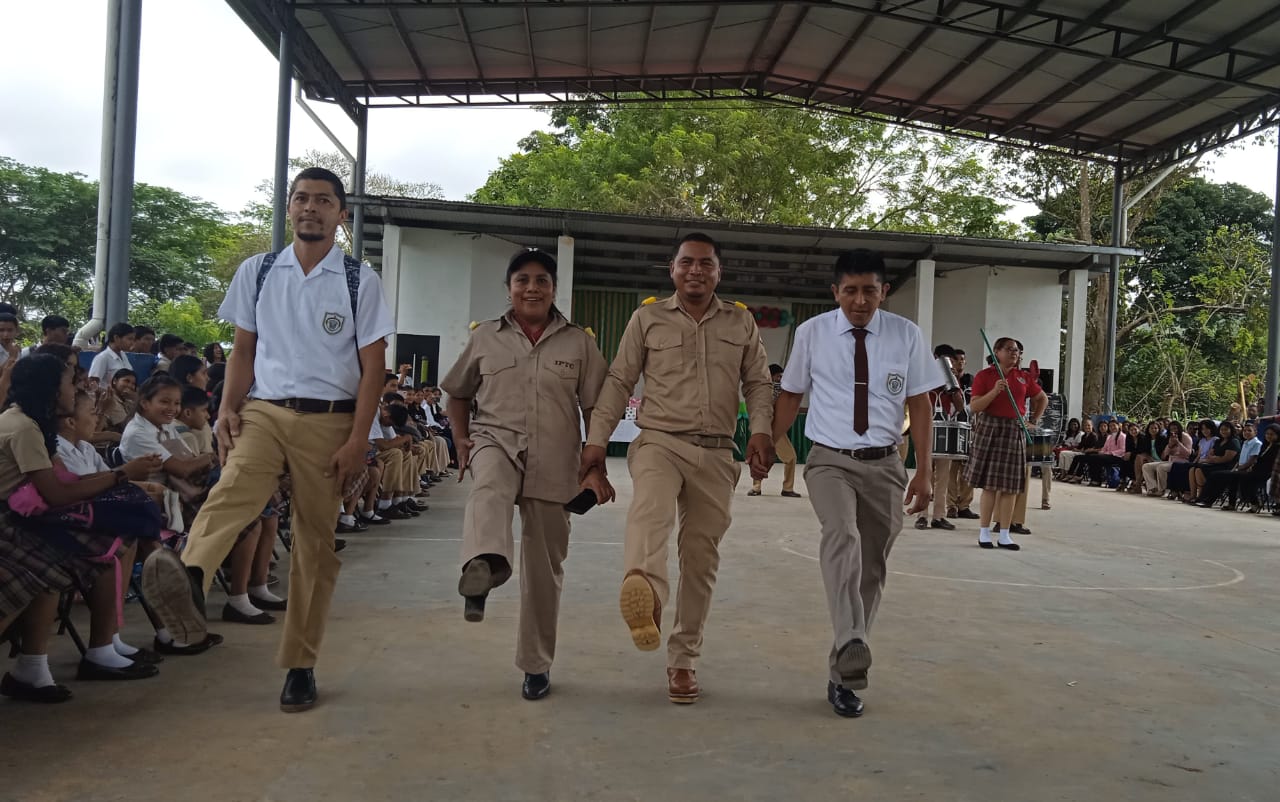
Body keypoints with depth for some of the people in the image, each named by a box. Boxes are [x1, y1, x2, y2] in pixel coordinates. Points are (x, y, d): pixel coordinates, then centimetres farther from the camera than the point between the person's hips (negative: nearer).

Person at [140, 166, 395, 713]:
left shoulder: (359, 281, 1)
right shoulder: (257, 272, 9)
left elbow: (372, 364, -1)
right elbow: (243, 349, 12)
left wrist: (357, 442, -8)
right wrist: (228, 409, -4)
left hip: (328, 421, -1)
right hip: (264, 411, 1)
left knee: (315, 545, 3)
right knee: (234, 488, -30)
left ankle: (300, 667, 13)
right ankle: (189, 584, -57)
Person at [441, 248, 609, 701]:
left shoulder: (578, 343, 5)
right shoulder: (486, 337, 8)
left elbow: (595, 408, 6)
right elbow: (458, 394, 19)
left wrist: (596, 469, 2)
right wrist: (463, 442, 5)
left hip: (553, 464, 0)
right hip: (497, 441, 0)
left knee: (544, 568, 5)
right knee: (489, 485, -39)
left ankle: (537, 664, 20)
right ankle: (485, 563, -67)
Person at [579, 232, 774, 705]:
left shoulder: (741, 323, 12)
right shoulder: (648, 318, 7)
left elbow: (758, 383, 12)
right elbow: (619, 382, 6)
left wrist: (761, 430, -6)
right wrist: (596, 441, 0)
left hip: (716, 453, 3)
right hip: (660, 440, -2)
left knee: (701, 557, 5)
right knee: (650, 507, -35)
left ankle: (683, 660, 18)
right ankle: (644, 590, -63)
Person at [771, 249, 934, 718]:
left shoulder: (906, 336, -1)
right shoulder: (812, 333, -2)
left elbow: (920, 405, 2)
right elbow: (790, 396, 7)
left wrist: (924, 471, -3)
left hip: (883, 465, 2)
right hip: (830, 460, -2)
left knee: (872, 566, 6)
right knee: (843, 535, -30)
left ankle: (842, 676, 20)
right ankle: (851, 646, -42)